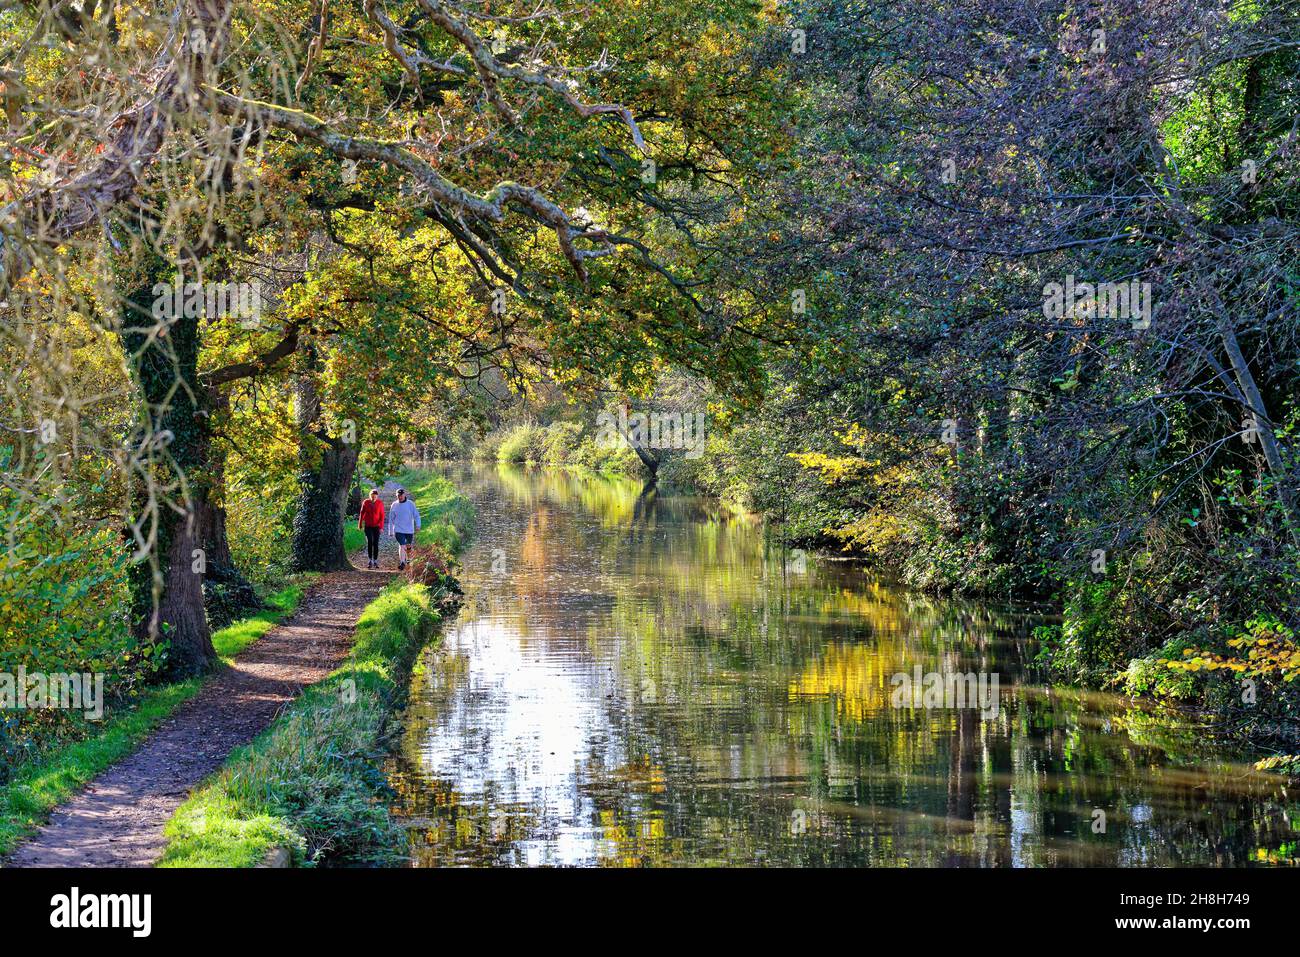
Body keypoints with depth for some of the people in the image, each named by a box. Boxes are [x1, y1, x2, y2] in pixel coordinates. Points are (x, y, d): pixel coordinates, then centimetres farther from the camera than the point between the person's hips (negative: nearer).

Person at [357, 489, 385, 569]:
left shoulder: (380, 503, -6)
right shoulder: (365, 502, -3)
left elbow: (382, 516, -5)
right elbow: (362, 514, 7)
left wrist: (381, 527, -11)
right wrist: (360, 525, 11)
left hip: (376, 526, 0)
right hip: (368, 526, 0)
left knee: (375, 543, -1)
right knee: (369, 542, -8)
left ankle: (375, 561, 7)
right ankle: (370, 560, 1)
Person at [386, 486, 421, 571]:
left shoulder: (410, 504, -2)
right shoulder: (394, 505, 2)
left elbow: (416, 515, -2)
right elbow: (391, 519, 9)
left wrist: (418, 525, -17)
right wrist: (391, 531, 9)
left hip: (409, 530, 1)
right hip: (398, 530, -1)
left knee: (408, 546, 15)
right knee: (402, 546, -16)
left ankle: (408, 559, 40)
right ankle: (402, 563, -17)